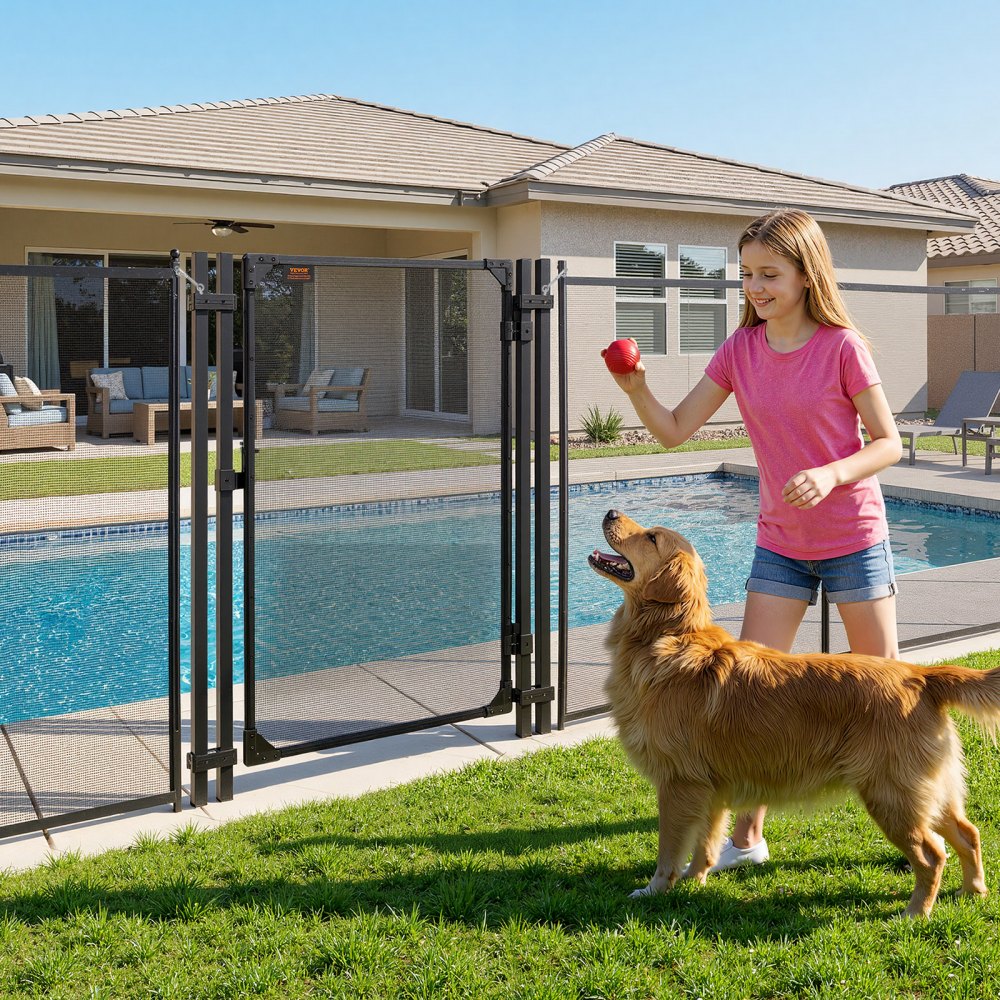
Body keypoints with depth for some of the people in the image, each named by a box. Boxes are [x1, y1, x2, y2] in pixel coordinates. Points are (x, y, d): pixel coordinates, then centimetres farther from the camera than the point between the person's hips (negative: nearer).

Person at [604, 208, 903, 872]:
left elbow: (888, 443, -9)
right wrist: (637, 390, -21)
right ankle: (746, 838, 14)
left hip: (854, 540, -3)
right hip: (780, 544, 4)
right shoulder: (742, 349, -2)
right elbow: (675, 431, -3)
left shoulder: (842, 346, -14)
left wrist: (831, 474, -27)